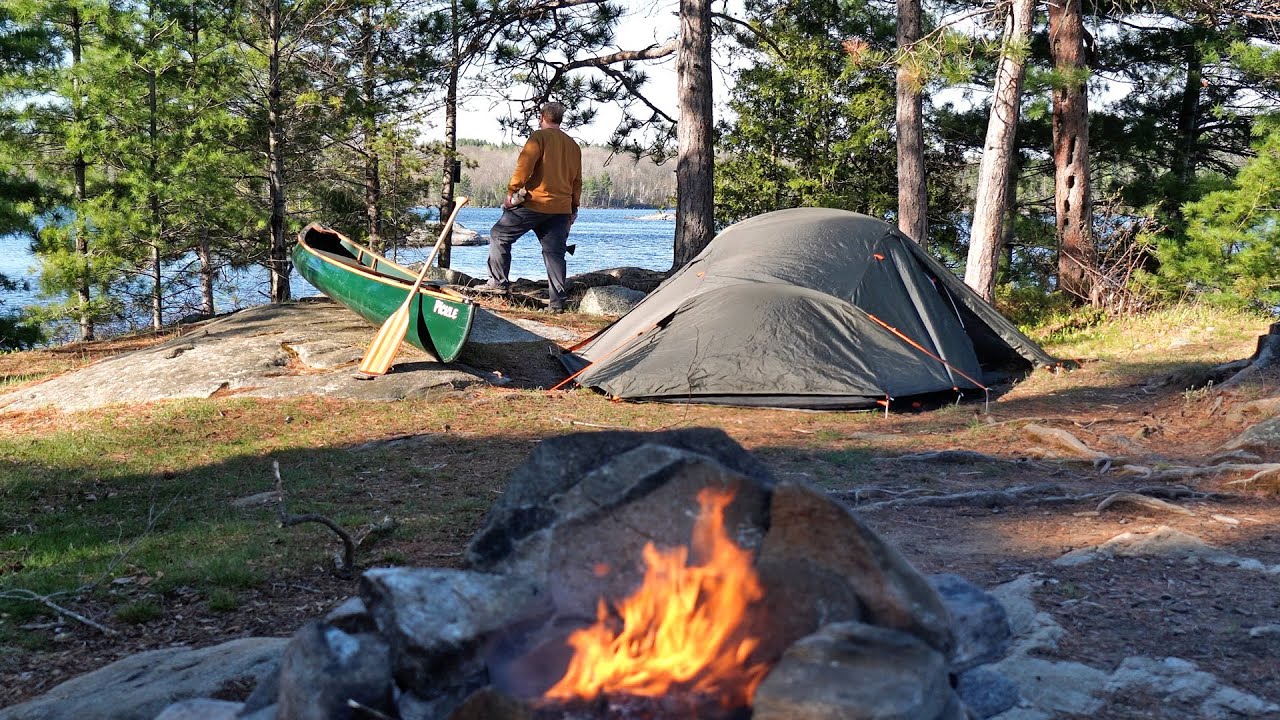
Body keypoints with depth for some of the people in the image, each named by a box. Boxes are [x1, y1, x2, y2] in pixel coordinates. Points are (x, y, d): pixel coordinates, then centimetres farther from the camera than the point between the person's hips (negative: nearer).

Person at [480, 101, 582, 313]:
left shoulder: (539, 137, -3)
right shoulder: (573, 145, 17)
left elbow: (525, 166, -15)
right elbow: (577, 181, 20)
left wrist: (512, 191, -8)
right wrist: (573, 208, 24)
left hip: (535, 202, -6)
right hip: (562, 208, 6)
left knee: (499, 235, 8)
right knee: (555, 253, 5)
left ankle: (498, 281, 5)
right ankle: (557, 301, 0)